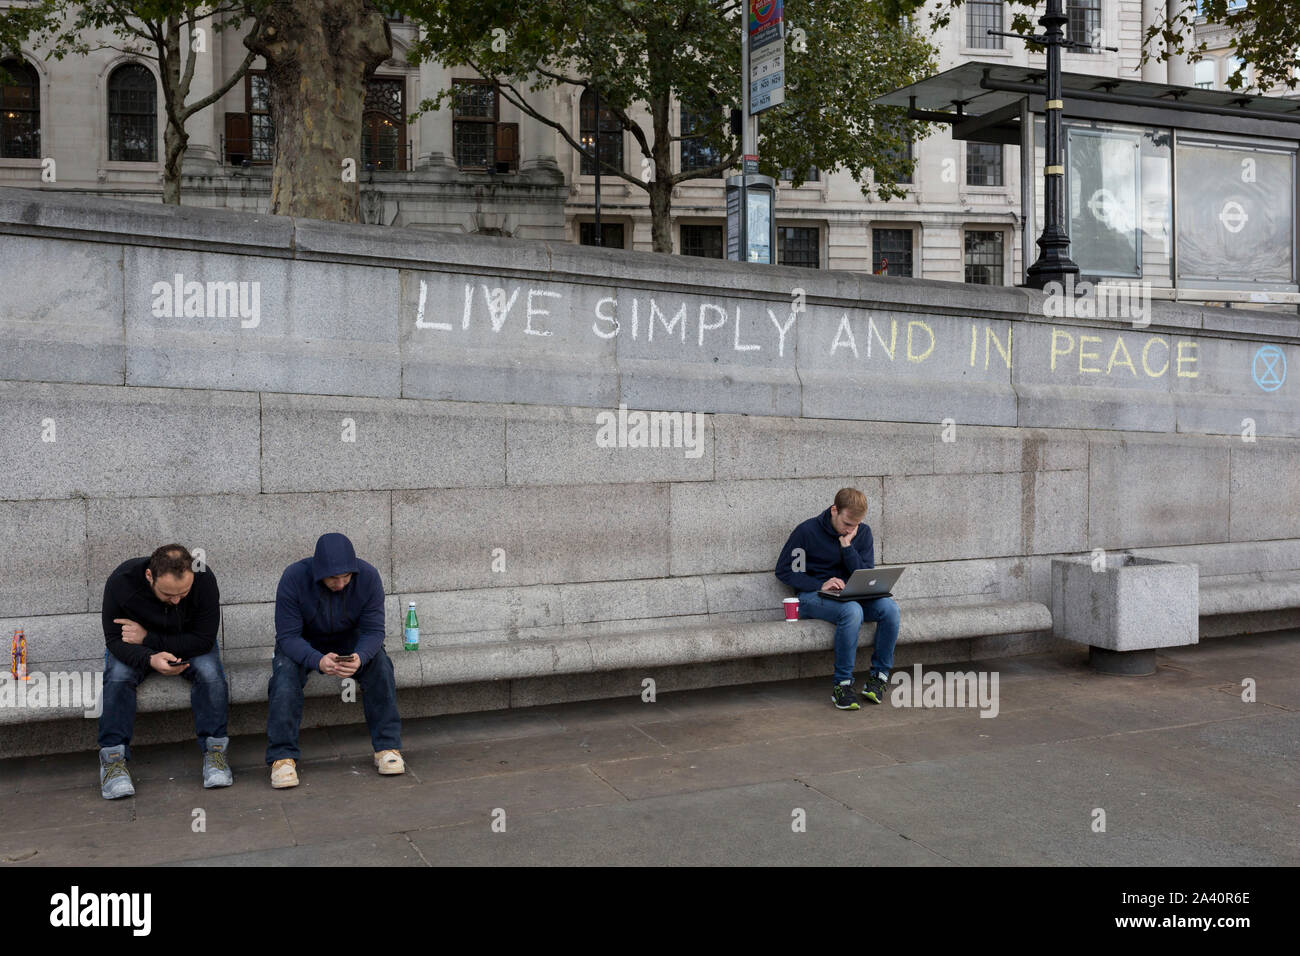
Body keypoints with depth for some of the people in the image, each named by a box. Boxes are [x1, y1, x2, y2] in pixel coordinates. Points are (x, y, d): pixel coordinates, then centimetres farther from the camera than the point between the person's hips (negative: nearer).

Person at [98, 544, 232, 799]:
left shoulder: (204, 579, -29)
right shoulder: (121, 581, -29)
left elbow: (204, 639, -24)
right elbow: (114, 639, -21)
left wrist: (148, 638, -30)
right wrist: (150, 659, -42)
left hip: (188, 643, 0)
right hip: (137, 648, 0)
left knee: (210, 672, -30)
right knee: (117, 676, -30)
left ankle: (214, 750, -19)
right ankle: (113, 758, -21)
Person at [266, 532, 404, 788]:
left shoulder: (368, 577, -23)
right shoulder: (294, 577, -28)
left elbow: (374, 630, -19)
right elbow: (288, 635, -26)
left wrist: (360, 657, -42)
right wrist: (318, 661, -46)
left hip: (350, 640, 1)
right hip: (302, 643, -1)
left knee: (379, 663, -27)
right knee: (285, 672, -32)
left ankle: (388, 747, -19)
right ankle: (282, 757, -24)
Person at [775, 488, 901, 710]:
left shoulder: (863, 533, 6)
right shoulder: (807, 531, -8)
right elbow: (784, 571, -5)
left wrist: (847, 546, -12)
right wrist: (821, 586, -17)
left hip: (851, 595, 5)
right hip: (813, 596, -5)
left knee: (889, 608, -25)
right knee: (852, 611, -37)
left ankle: (878, 676, -10)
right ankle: (841, 684, -26)